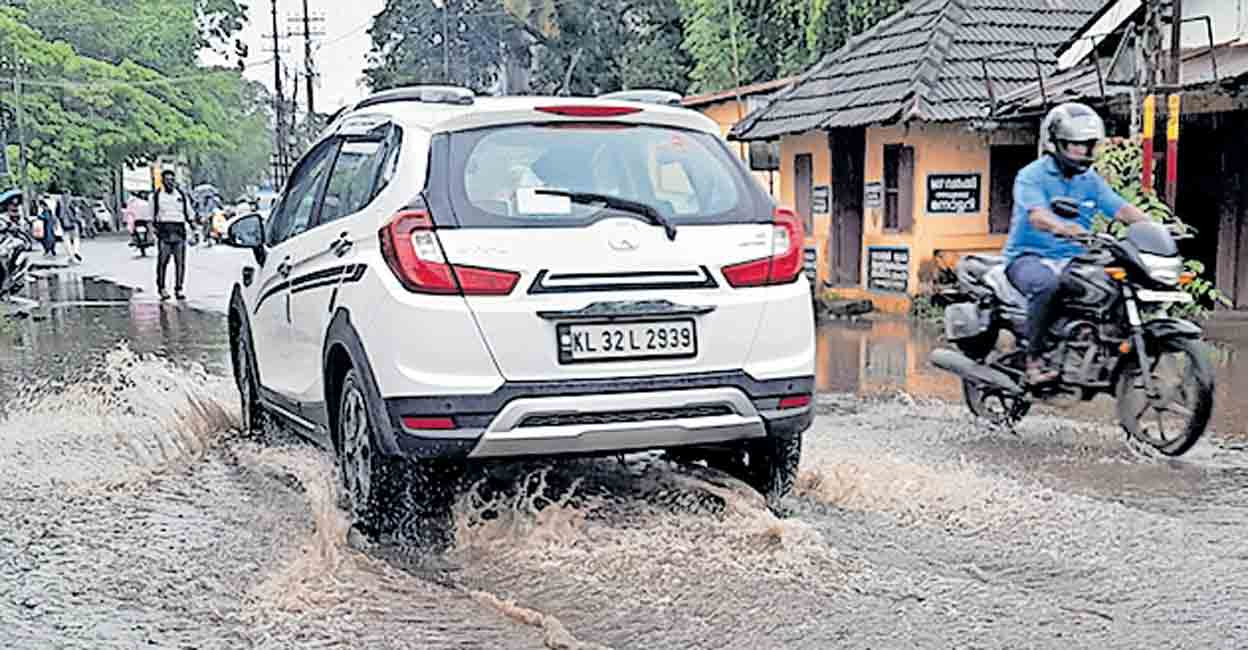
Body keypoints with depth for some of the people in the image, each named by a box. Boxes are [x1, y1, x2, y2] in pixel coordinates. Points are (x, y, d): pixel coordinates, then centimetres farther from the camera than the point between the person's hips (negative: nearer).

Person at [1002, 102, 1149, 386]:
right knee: (1048, 285, -38)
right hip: (1029, 256, -5)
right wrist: (1066, 229, -46)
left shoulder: (1091, 180, 14)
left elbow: (1121, 208, 2)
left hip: (1073, 260, 6)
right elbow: (1037, 216, -25)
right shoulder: (1031, 176, -6)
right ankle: (1034, 359, -27)